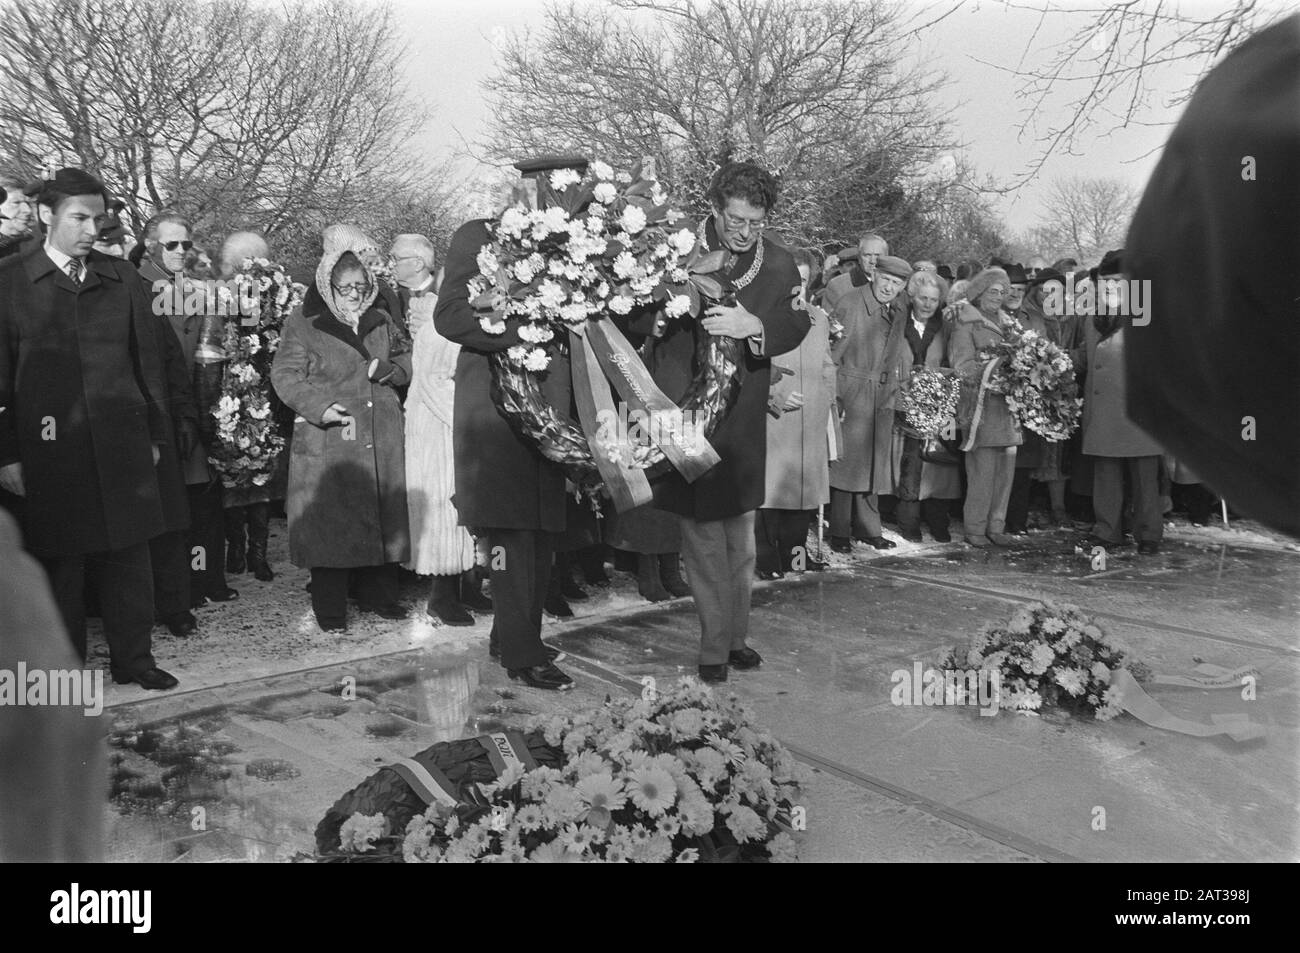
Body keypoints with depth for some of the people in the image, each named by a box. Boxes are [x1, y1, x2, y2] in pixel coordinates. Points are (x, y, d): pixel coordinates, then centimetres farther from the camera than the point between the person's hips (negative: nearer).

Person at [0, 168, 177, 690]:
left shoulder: (122, 279, 10)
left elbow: (147, 361, 12)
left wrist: (154, 435, 10)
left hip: (122, 446, 3)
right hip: (49, 448, -2)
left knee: (128, 556, 8)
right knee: (59, 564, 6)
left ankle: (133, 657, 21)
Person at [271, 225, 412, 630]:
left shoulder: (381, 321, 16)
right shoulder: (303, 323, 0)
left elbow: (405, 364, 22)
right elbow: (284, 375, -4)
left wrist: (387, 368, -1)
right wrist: (320, 406, -18)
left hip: (382, 440, 5)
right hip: (327, 440, -5)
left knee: (383, 515, 8)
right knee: (329, 521, -3)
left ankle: (378, 594, 23)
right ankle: (329, 608, 8)